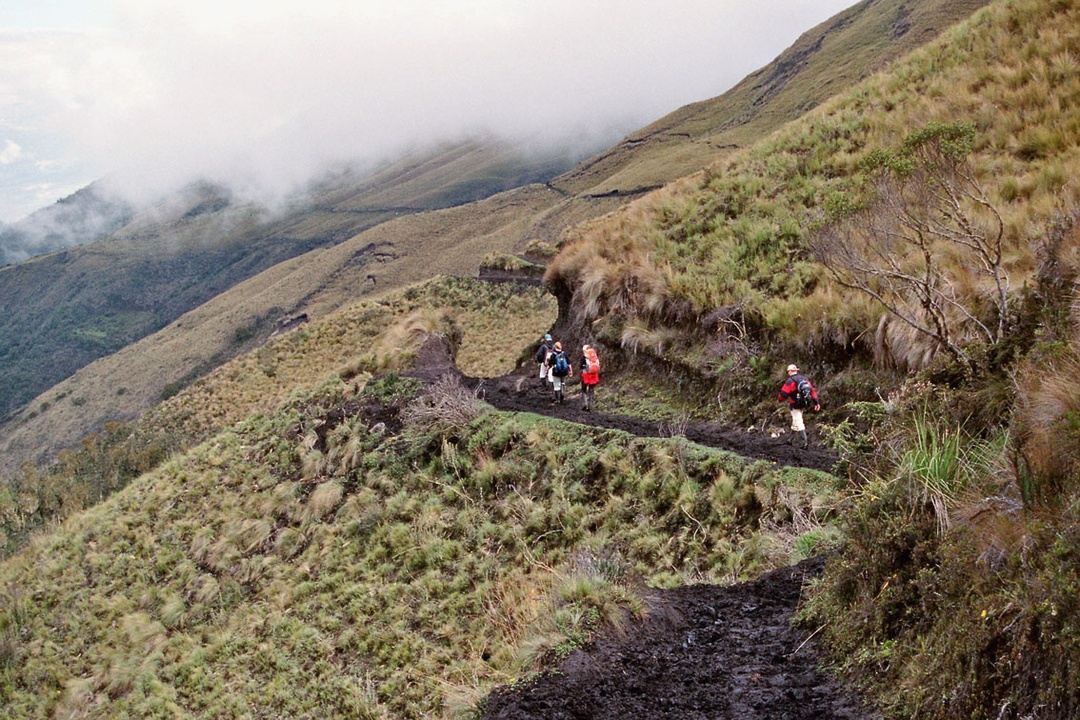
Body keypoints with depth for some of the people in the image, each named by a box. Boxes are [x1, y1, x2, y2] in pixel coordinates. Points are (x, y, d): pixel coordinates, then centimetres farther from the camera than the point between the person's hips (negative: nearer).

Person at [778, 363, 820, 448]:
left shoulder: (790, 381, -14)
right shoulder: (804, 379, 8)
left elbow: (783, 393, -17)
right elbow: (813, 390, 7)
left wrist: (779, 399, 6)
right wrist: (816, 402, 9)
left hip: (796, 406, -8)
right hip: (804, 404, 8)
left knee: (799, 424, -6)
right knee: (795, 422, 22)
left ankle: (805, 441, -14)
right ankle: (792, 439, 33)